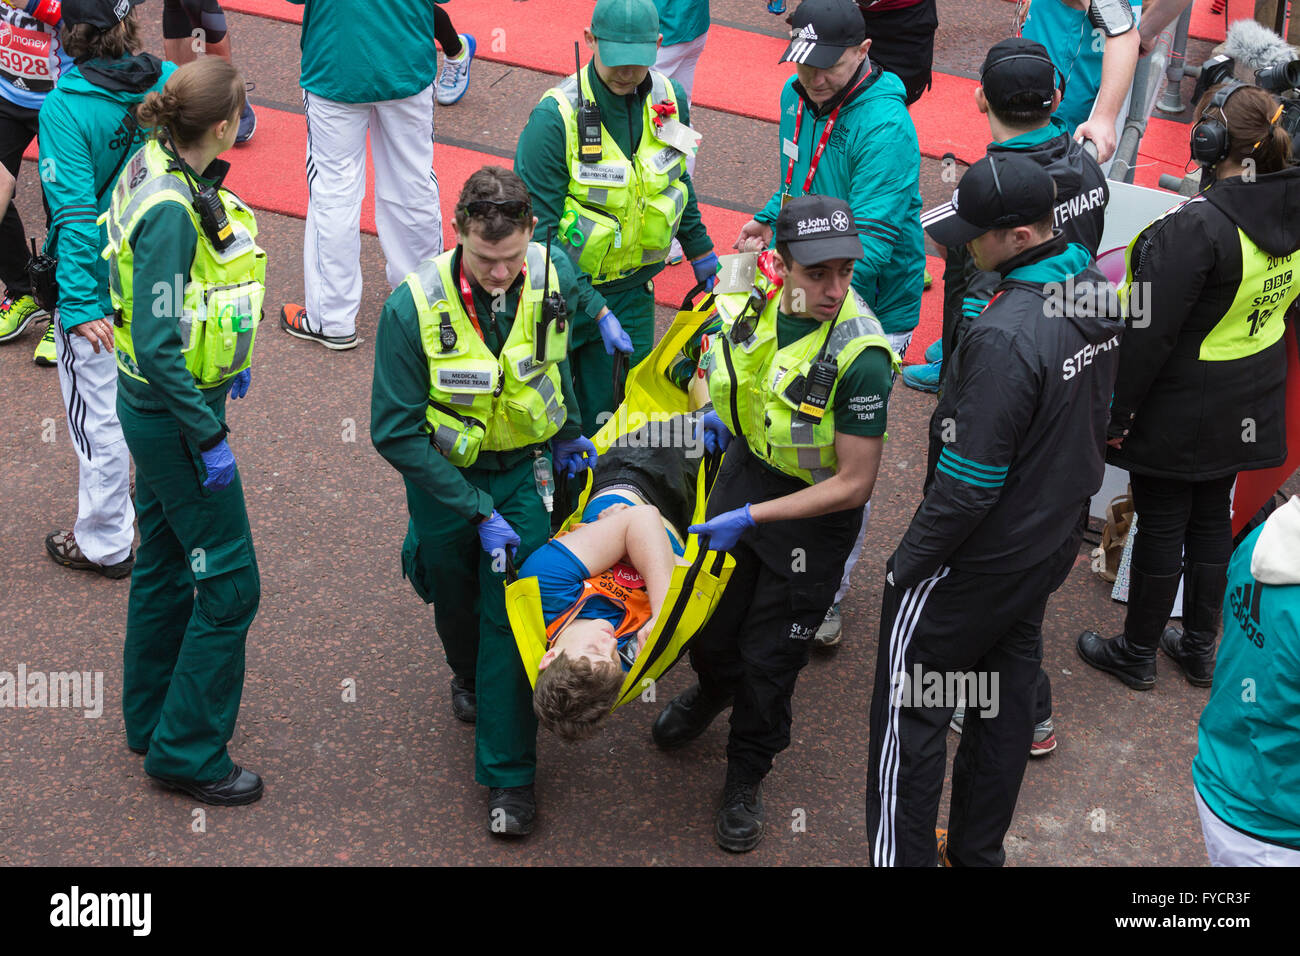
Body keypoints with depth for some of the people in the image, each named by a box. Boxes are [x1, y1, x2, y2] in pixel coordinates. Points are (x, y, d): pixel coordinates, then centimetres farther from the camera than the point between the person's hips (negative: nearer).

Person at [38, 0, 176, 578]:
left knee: (98, 415, 9)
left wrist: (79, 303, -20)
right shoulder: (170, 81, -7)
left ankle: (105, 544, 23)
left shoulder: (64, 109, -21)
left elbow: (75, 212, -23)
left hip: (97, 290, -5)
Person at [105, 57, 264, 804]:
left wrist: (225, 361, 19)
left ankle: (151, 720, 38)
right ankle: (187, 753, 14)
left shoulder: (161, 168, 1)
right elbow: (157, 346, -27)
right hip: (175, 413, -10)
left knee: (166, 561, 22)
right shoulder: (170, 210, -27)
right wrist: (209, 439, -21)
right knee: (229, 585, 1)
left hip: (157, 405, 10)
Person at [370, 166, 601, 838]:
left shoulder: (553, 276, -19)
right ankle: (469, 676, 56)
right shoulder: (413, 307, -29)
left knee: (512, 611, -2)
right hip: (444, 474, -1)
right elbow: (394, 432, -23)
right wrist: (478, 510, -23)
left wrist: (569, 432, 12)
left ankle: (508, 774, 10)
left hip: (525, 467, 1)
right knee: (455, 595, 22)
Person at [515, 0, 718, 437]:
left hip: (633, 286, 4)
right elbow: (538, 231, -22)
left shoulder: (670, 100, -5)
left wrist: (701, 254, 22)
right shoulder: (554, 118, -23)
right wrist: (595, 310, -26)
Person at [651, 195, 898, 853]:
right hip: (742, 471, 5)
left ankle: (746, 778, 36)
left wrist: (752, 517, -26)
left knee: (769, 657, 8)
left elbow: (853, 485, -25)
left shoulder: (861, 356, -31)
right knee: (708, 614, 21)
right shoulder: (755, 303, -13)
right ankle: (713, 692, 58)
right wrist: (716, 415, -5)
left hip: (814, 510, -5)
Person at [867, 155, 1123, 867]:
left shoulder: (1006, 337, -32)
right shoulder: (1096, 289, -3)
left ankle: (902, 855, 18)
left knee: (912, 712, 6)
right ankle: (979, 851, 37)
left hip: (977, 561, -9)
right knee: (1005, 700, 21)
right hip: (1053, 542, 9)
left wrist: (908, 563, -14)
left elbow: (968, 483, -27)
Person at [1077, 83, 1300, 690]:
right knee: (1213, 519, 20)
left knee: (1160, 527, 7)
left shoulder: (1194, 227, -28)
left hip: (1182, 409, -7)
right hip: (1248, 407, 8)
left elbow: (1150, 336, -25)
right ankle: (1200, 649, 35)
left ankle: (1137, 655, 24)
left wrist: (1115, 412, -15)